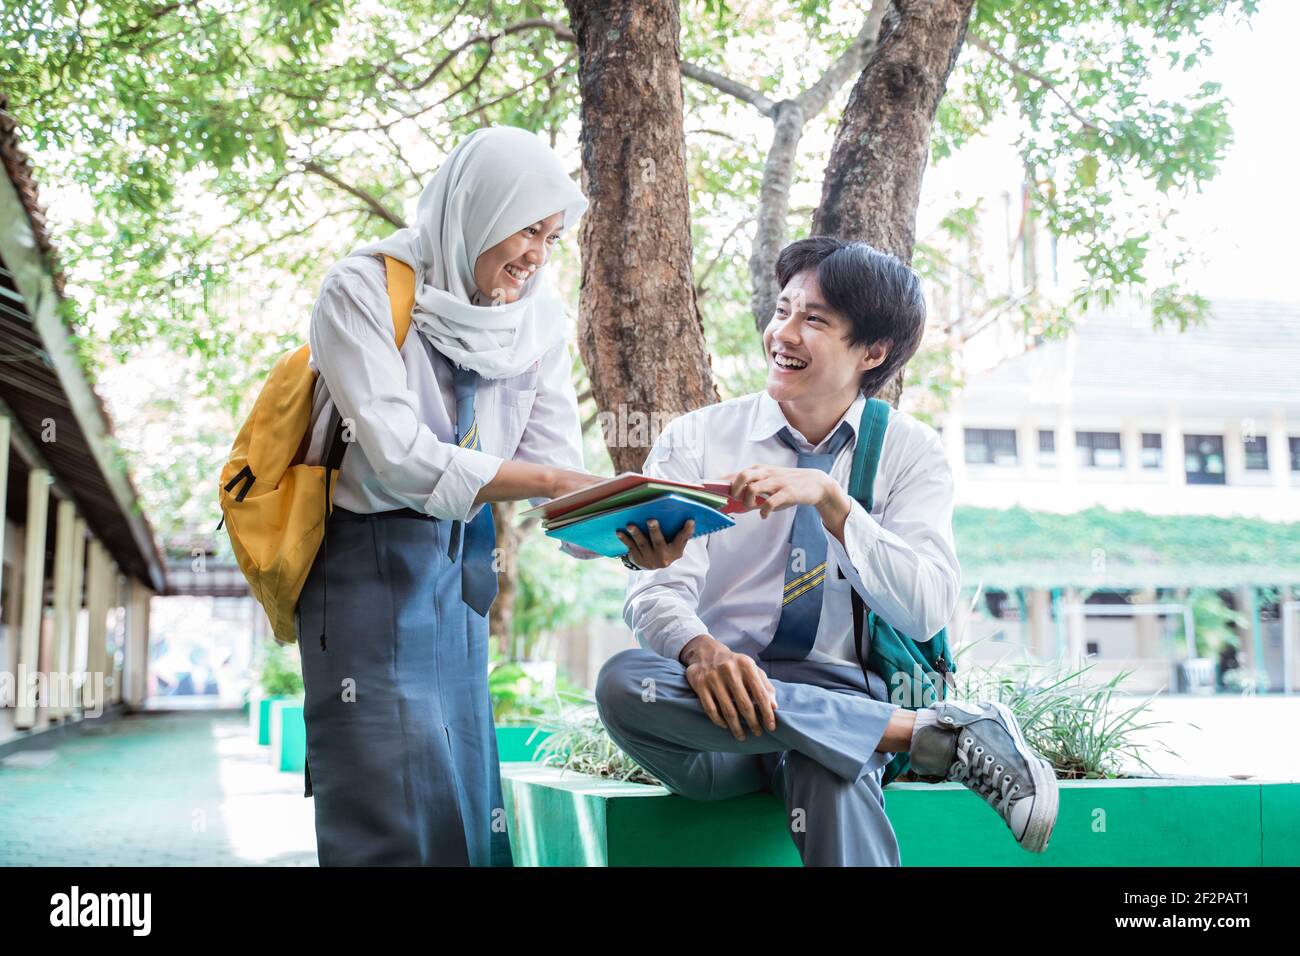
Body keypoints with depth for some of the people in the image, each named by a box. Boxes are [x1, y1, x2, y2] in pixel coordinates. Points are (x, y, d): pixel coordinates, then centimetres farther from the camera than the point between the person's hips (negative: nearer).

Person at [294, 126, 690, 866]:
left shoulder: (538, 317, 1)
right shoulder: (365, 290, -13)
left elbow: (561, 471, -4)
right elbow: (399, 456, -24)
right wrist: (548, 480, -31)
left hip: (459, 574, 5)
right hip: (369, 567, -5)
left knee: (470, 805, 9)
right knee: (398, 816, -5)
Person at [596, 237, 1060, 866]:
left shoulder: (911, 452, 5)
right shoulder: (695, 439, 5)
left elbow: (927, 611, -10)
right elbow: (656, 589, -6)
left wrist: (828, 498, -24)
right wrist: (700, 649, -31)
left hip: (840, 690, -4)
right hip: (723, 698, 5)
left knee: (834, 782, -42)